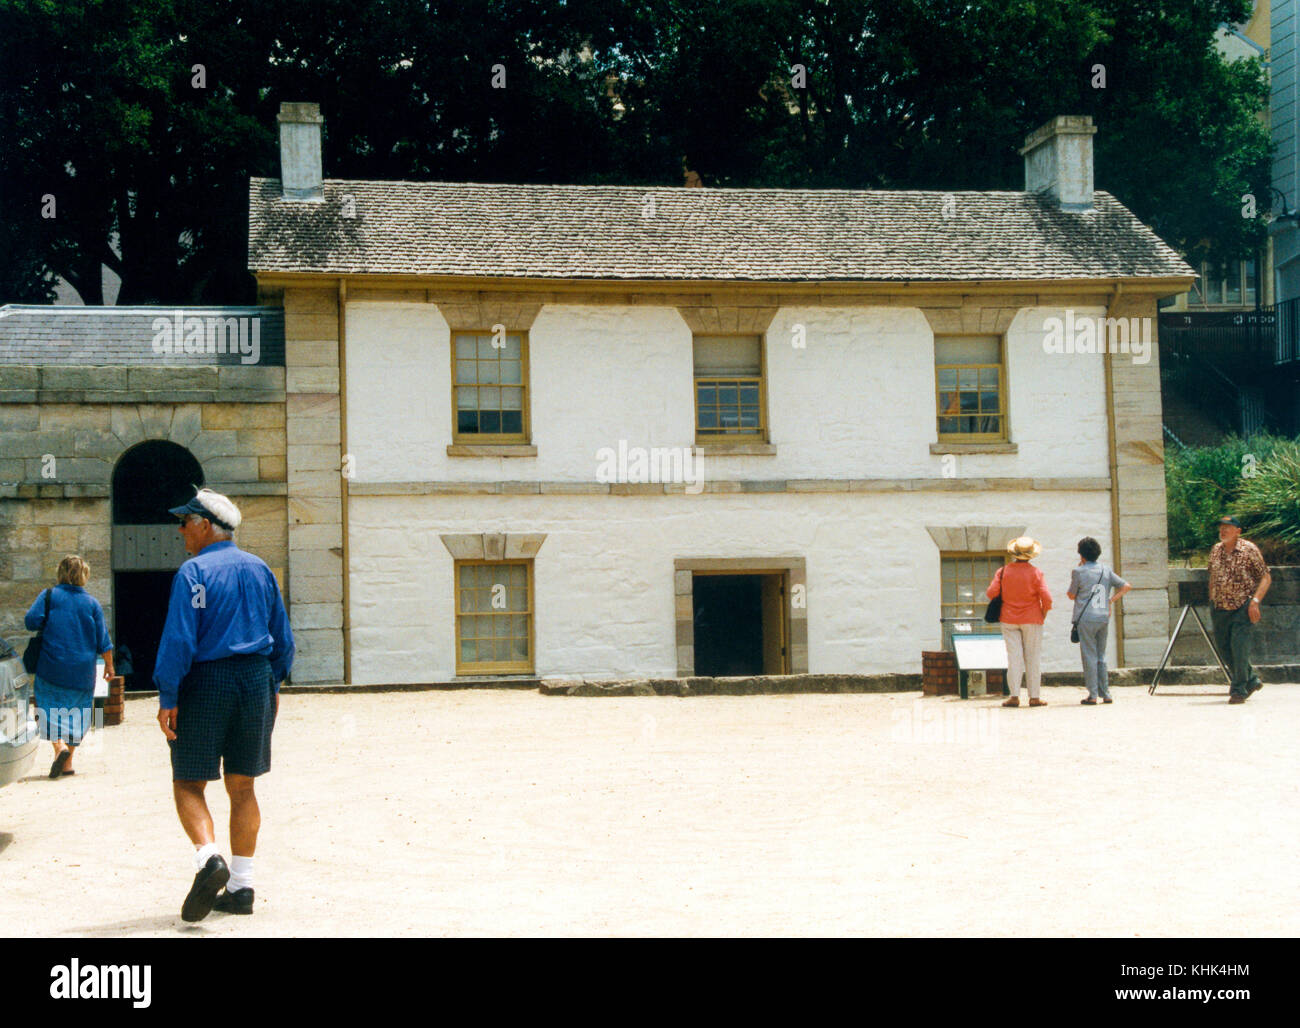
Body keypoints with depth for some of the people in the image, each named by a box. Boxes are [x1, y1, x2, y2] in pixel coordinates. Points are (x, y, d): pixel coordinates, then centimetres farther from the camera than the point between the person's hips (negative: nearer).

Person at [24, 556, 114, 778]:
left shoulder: (49, 596, -1)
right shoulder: (92, 603, 3)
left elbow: (31, 620, -11)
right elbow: (103, 641, 3)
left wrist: (47, 627, 10)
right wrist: (109, 665, 14)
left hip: (52, 668, -2)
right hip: (82, 670, 2)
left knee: (50, 708, 4)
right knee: (76, 712, 11)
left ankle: (59, 745, -21)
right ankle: (67, 763, 11)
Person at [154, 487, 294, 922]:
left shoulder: (194, 572, -9)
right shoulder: (259, 569, 10)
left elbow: (179, 640, -15)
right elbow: (282, 638, 13)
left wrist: (167, 698, -12)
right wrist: (273, 685, 21)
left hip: (206, 681, -5)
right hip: (256, 680, 5)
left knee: (189, 784, 4)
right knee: (242, 786, 10)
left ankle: (208, 857, -19)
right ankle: (241, 886, 10)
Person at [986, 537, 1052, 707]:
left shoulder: (1003, 571, -2)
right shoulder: (1035, 573, -7)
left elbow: (991, 592, -7)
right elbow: (1046, 598, -11)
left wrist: (1001, 605, 11)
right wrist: (1043, 614, 6)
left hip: (1009, 620, 2)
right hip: (1031, 620, -1)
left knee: (1014, 657, 1)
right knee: (1032, 658, 4)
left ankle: (1015, 696, -5)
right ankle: (1034, 697, 5)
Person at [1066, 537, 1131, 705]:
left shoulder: (1079, 572, -6)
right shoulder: (1106, 570, 9)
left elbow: (1071, 595, 4)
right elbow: (1126, 586, 10)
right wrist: (1111, 600, 10)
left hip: (1086, 618, -5)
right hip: (1104, 618, 5)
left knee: (1089, 656, -2)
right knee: (1101, 656, 13)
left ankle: (1093, 695, -2)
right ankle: (1105, 694, 12)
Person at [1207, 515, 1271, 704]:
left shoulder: (1249, 549, -9)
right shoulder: (1215, 550, 7)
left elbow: (1266, 578, -9)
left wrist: (1255, 601, -19)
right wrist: (1211, 601, 15)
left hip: (1243, 607, -6)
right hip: (1220, 607, 6)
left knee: (1239, 645, -14)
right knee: (1223, 647, 9)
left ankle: (1239, 690, -3)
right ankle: (1251, 680, 28)